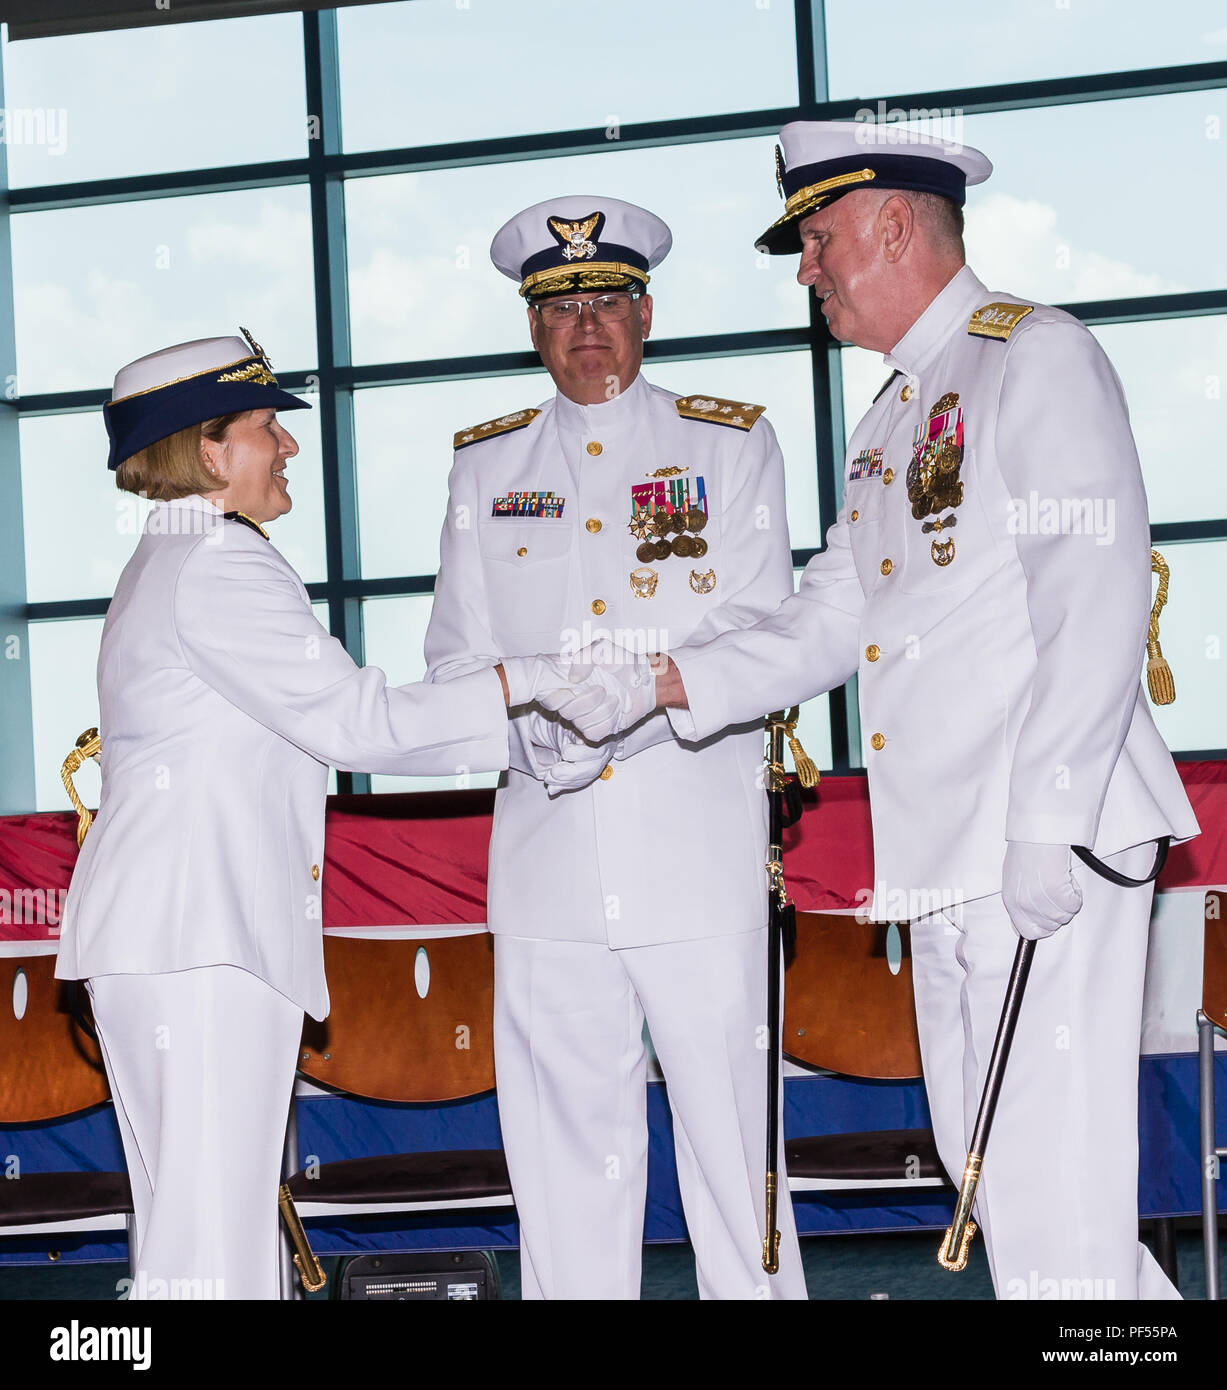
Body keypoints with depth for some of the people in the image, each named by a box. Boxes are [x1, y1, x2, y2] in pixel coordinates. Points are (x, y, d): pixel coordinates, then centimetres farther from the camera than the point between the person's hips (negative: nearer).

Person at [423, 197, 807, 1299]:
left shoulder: (733, 446, 8)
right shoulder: (487, 465, 16)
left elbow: (757, 637, -2)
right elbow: (458, 652, 12)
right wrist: (533, 731, -9)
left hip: (696, 845, -2)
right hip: (546, 858, 3)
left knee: (727, 1114, -2)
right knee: (564, 1126, 4)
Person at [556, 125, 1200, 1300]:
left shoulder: (1036, 358, -7)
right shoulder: (891, 418, 22)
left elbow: (1096, 598, -16)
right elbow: (827, 619, 20)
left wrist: (1046, 823, -22)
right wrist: (668, 682, 7)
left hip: (1049, 848, -9)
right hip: (942, 855, 9)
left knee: (1050, 1155, -8)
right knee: (984, 1159, 13)